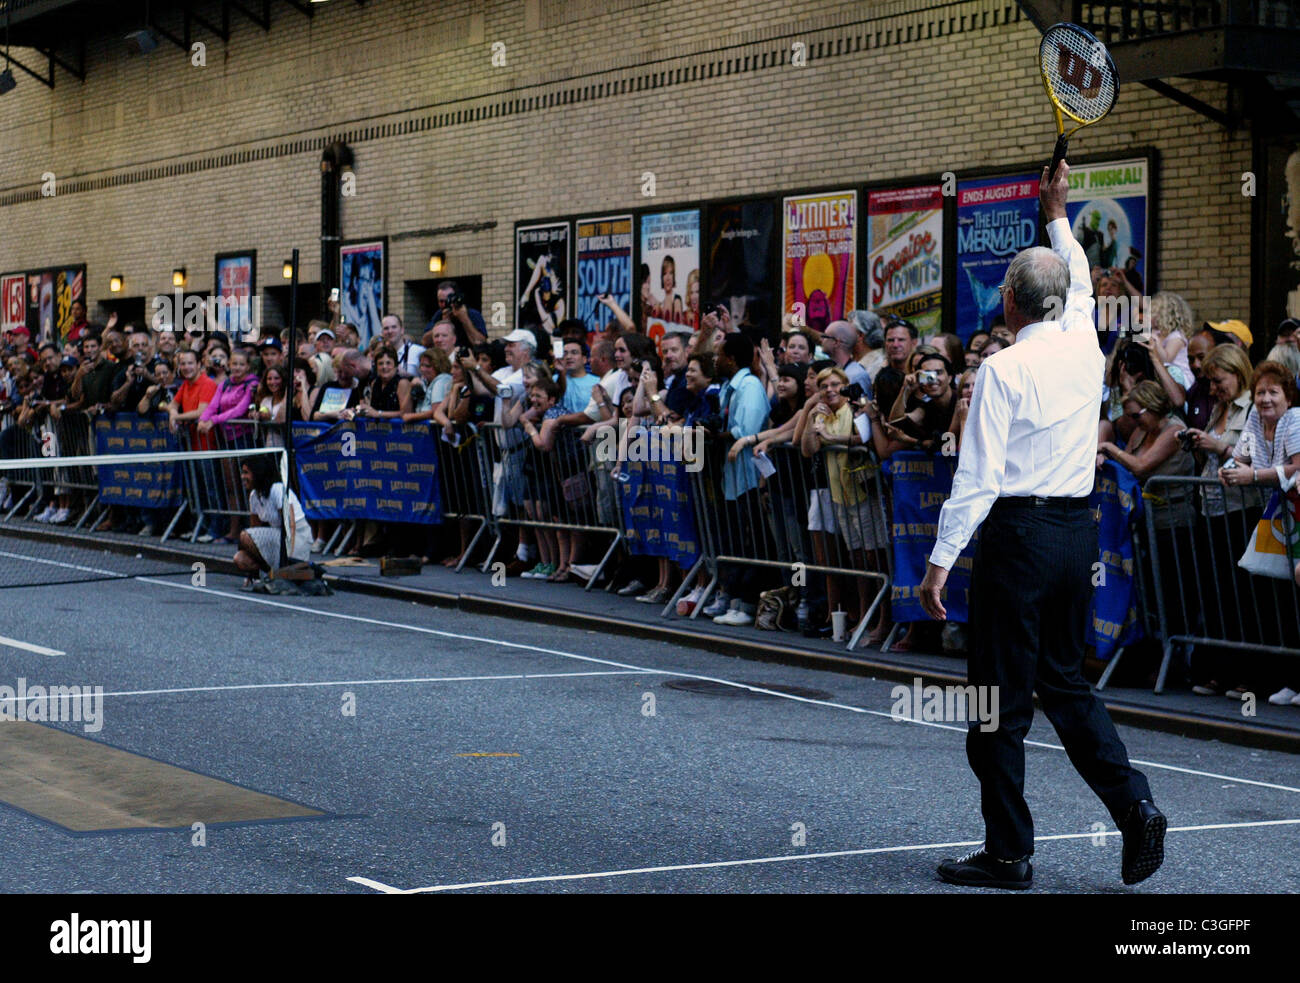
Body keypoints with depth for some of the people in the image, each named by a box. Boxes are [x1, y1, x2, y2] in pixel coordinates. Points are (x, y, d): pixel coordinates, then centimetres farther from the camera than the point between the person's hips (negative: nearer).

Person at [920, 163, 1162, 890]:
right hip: (1080, 529, 7)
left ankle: (1009, 854, 8)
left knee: (1003, 699, 2)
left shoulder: (1004, 368, -12)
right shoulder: (1085, 347, 5)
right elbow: (1080, 286, 29)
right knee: (1064, 679, 19)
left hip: (1019, 531, -7)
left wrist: (942, 559, -12)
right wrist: (1059, 216, 42)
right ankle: (1135, 807, 5)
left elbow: (979, 476, -15)